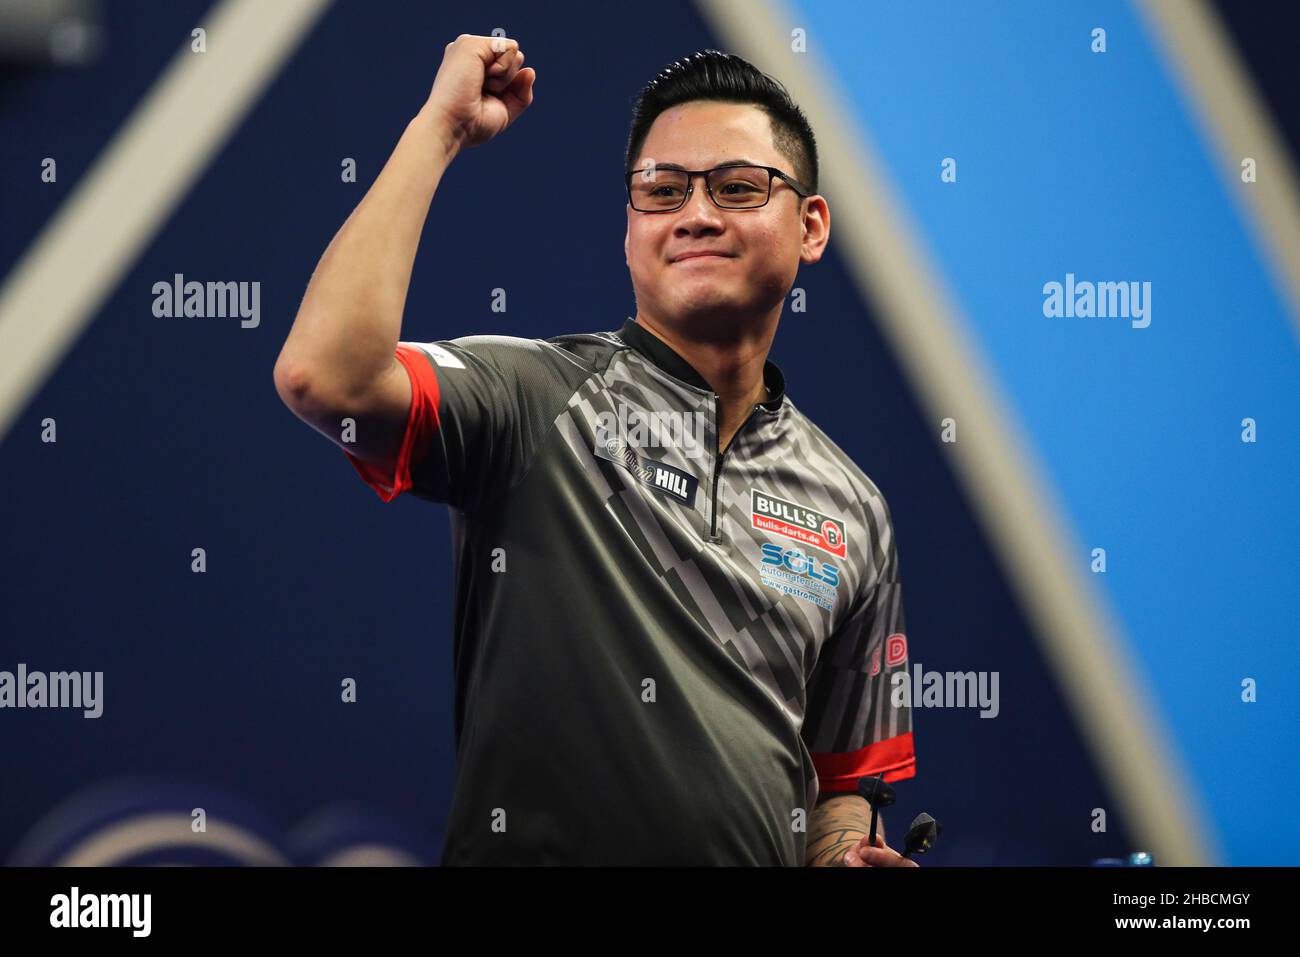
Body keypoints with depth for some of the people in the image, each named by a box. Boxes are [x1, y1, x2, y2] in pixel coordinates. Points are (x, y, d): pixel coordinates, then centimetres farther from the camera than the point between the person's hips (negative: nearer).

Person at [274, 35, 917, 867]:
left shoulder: (852, 512, 7)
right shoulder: (535, 400, -8)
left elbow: (843, 780, 13)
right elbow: (325, 376, -26)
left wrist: (845, 853, -11)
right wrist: (440, 129, -18)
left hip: (765, 855, 4)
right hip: (529, 851, -4)